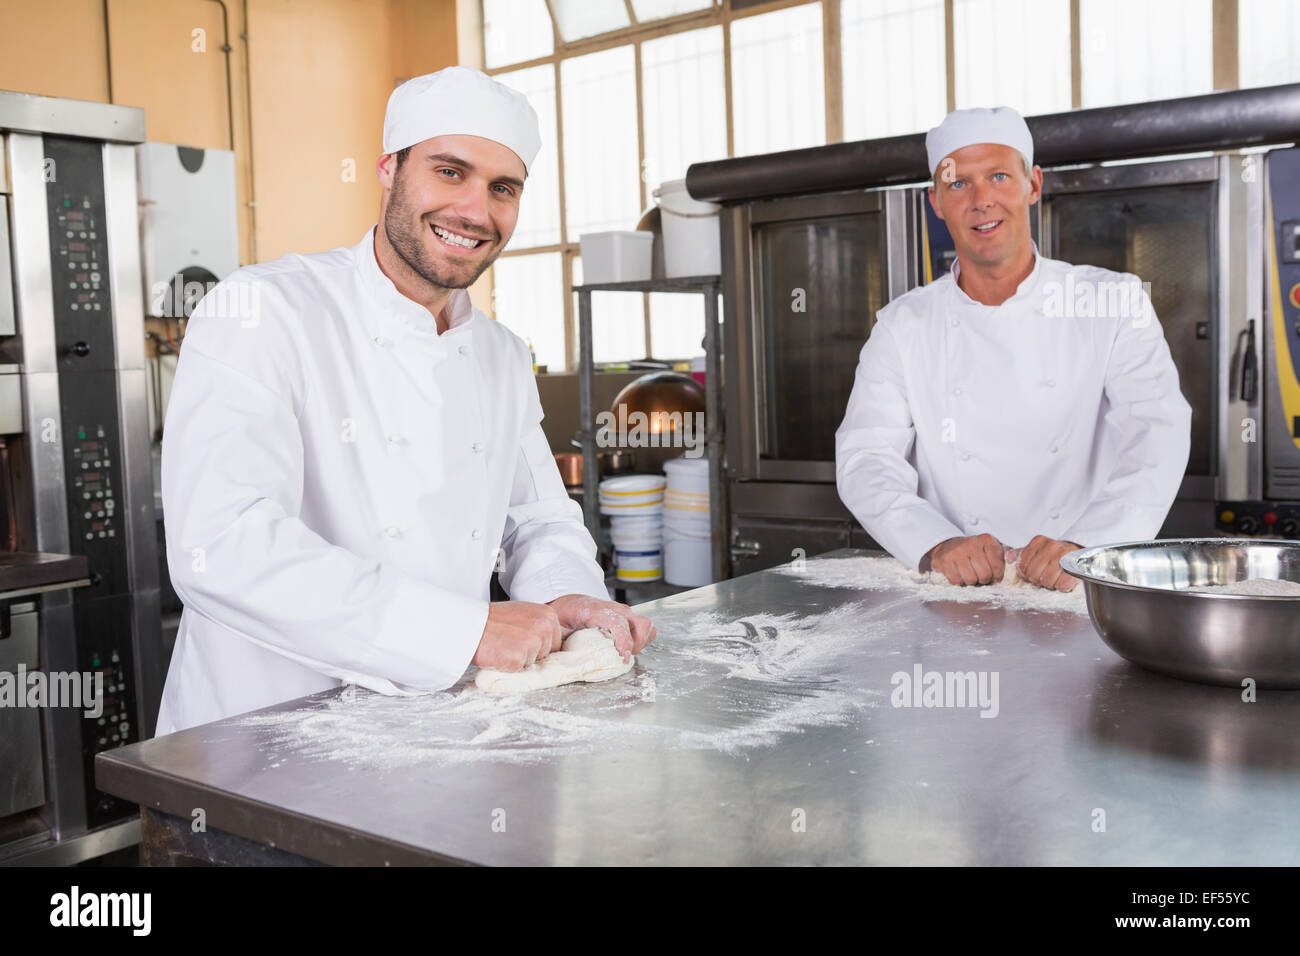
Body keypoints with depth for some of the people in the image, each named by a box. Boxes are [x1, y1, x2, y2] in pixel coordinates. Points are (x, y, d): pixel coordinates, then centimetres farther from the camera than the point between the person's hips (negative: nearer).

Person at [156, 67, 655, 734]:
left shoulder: (505, 359, 13)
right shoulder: (262, 311, -10)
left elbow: (541, 523, 21)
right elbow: (221, 545, -22)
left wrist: (570, 600, -3)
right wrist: (468, 628, -24)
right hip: (259, 737, -4)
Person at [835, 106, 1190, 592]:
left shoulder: (1115, 304, 5)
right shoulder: (903, 327, 8)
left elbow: (1156, 431, -6)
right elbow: (866, 459, -1)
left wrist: (1086, 546, -24)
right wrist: (938, 545, -20)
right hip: (955, 598, 1)